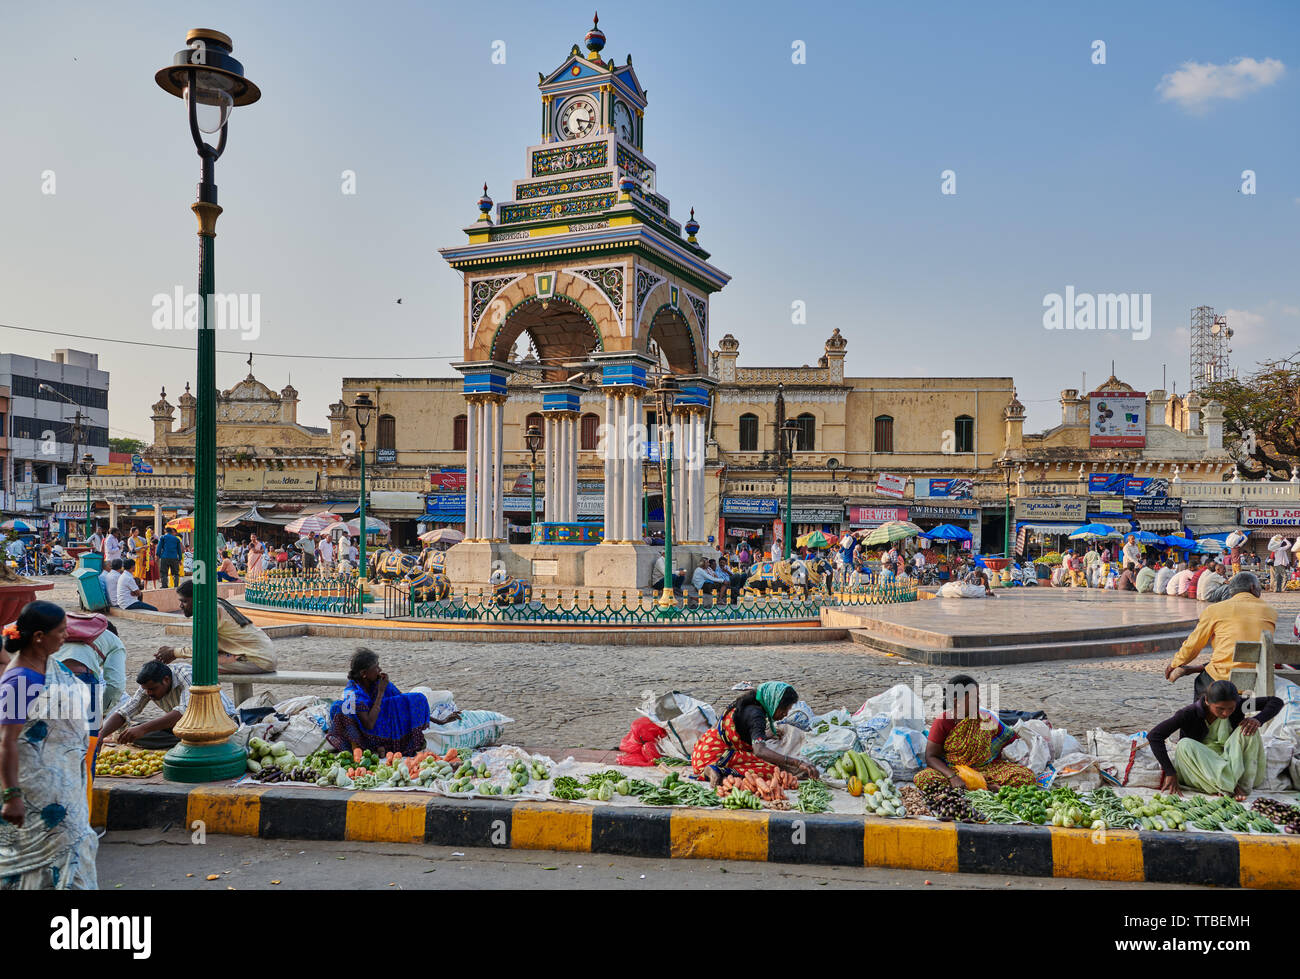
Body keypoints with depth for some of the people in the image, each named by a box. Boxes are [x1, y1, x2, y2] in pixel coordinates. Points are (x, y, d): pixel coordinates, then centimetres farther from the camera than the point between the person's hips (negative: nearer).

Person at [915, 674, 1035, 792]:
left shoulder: (986, 718, 2)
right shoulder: (943, 722, -7)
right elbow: (931, 757, -10)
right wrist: (952, 777, -24)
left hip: (984, 769, 2)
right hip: (952, 769, -2)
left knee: (1027, 776, -19)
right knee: (922, 779, -34)